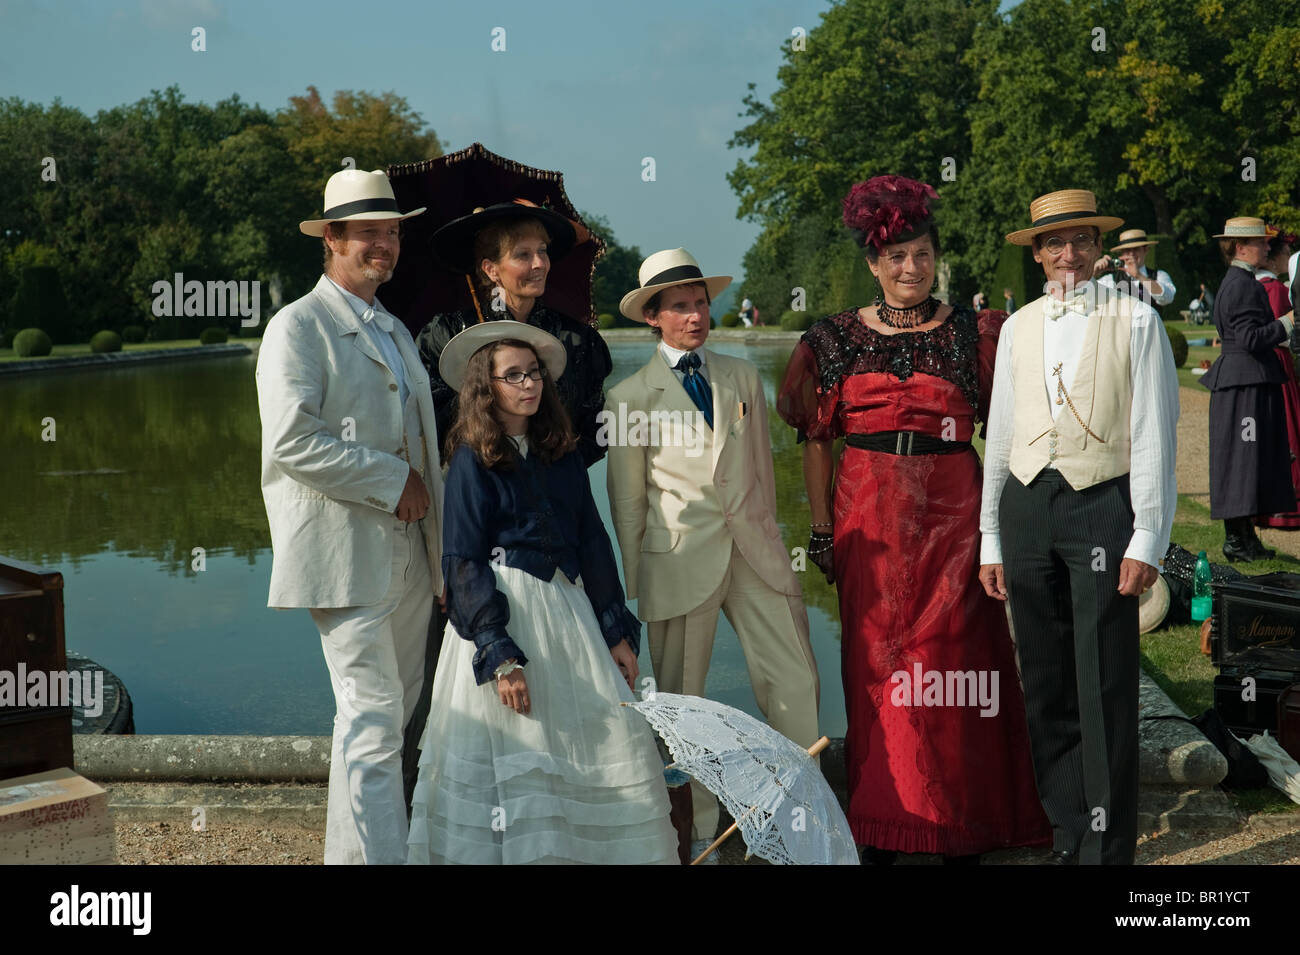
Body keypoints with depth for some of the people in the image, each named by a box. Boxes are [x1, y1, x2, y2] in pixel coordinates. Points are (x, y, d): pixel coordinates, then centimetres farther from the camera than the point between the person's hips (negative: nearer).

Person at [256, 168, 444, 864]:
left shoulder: (395, 331, 22)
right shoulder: (299, 326, -6)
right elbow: (293, 441, -18)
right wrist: (392, 479, -14)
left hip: (407, 552, 8)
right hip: (347, 553, -8)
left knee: (389, 715, 13)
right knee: (373, 719, -10)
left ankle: (348, 848, 25)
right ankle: (377, 854, -5)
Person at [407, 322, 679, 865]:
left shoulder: (561, 453, 10)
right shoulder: (473, 459, -5)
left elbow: (592, 542, 12)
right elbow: (464, 565, -9)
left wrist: (617, 634, 8)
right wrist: (500, 655, -17)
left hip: (568, 611, 6)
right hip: (503, 614, -5)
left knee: (610, 744, 3)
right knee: (514, 763, -2)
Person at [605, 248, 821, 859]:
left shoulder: (742, 377, 11)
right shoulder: (630, 397, 1)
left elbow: (761, 465, 16)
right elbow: (626, 500, 4)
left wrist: (767, 540, 14)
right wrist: (635, 586, 4)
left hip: (754, 549, 3)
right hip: (681, 557, -3)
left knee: (795, 680, -1)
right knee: (681, 699, 5)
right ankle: (697, 831, 20)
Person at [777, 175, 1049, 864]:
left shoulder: (971, 333, 3)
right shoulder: (838, 338, 6)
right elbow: (817, 441, 8)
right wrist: (822, 530, 4)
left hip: (951, 514, -1)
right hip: (870, 519, 1)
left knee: (955, 657, 2)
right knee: (877, 662, 4)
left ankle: (963, 822, 15)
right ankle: (884, 821, 16)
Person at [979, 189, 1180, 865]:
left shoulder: (1135, 321, 0)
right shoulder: (1018, 327, 11)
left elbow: (1153, 434, -3)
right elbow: (1000, 434, 13)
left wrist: (1147, 539, -9)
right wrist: (990, 539, 12)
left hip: (1102, 505, -4)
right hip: (1026, 504, 4)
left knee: (1105, 689, -4)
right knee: (1045, 684, 9)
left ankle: (1108, 846, 8)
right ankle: (1068, 834, 21)